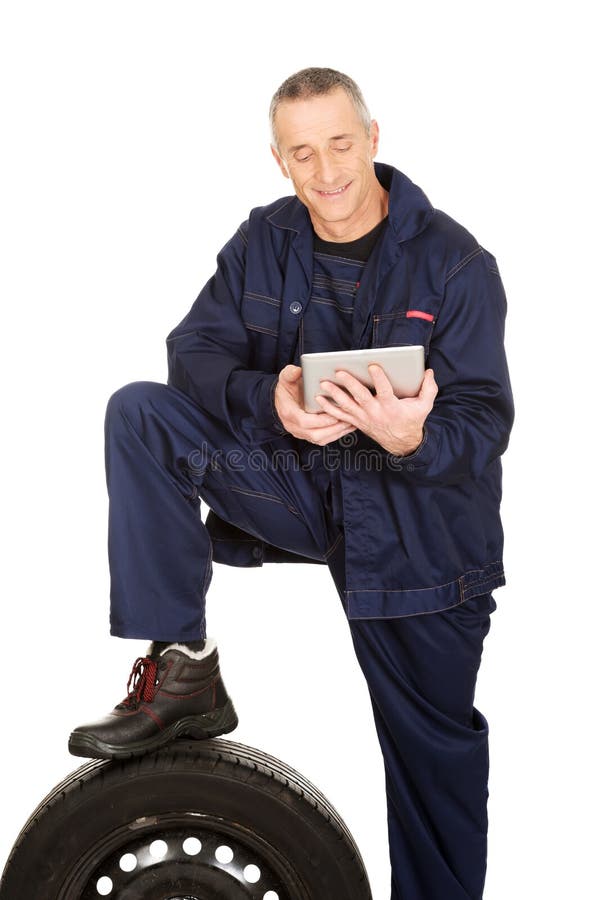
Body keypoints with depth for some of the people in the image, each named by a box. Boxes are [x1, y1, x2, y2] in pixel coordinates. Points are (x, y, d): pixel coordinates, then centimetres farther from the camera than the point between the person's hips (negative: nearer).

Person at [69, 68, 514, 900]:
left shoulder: (454, 261, -10)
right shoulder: (264, 242, 2)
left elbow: (485, 424, -14)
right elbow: (194, 348, -7)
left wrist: (413, 441, -37)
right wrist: (268, 400, -28)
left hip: (414, 530, -2)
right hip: (294, 484, 3)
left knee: (435, 750, 4)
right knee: (137, 414, -17)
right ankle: (183, 671, -15)